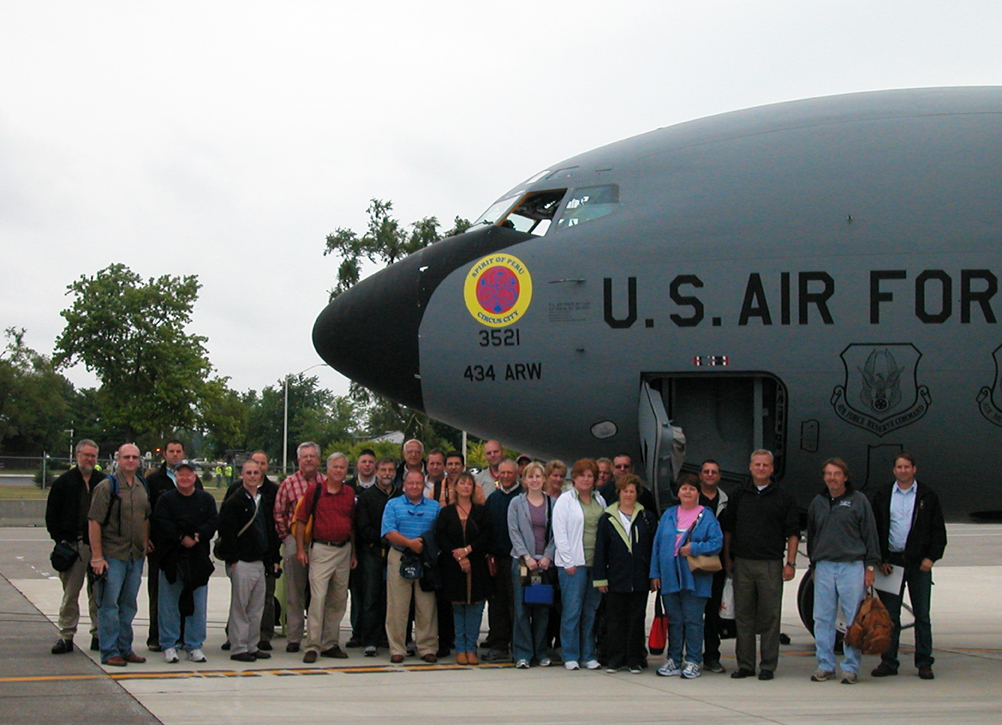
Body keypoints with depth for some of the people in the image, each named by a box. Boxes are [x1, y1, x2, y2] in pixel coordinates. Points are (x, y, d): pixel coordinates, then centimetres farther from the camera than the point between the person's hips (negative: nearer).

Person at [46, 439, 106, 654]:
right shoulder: (63, 482, 6)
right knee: (70, 593, 2)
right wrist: (60, 539, -3)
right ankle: (66, 636, 7)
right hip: (73, 545, 0)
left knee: (98, 593, 5)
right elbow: (52, 515, 7)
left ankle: (99, 634, 13)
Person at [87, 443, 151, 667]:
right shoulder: (107, 486, -9)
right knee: (109, 604, -4)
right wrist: (97, 557, -15)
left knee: (129, 605, 12)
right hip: (112, 554, -6)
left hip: (136, 556, 6)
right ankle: (110, 652, 1)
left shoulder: (143, 486, 10)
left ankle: (125, 649, 21)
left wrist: (145, 545, 15)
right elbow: (94, 522, -12)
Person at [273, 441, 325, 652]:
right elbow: (279, 514, 5)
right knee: (295, 593, 3)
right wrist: (287, 537, 1)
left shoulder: (327, 483, 6)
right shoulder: (288, 484, 3)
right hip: (295, 541, -1)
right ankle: (293, 639, 7)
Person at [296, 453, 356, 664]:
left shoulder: (350, 493, 8)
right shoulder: (315, 490, -3)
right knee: (318, 597, -11)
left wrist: (354, 553, 13)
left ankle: (330, 644, 19)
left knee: (338, 600, 9)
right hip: (321, 549, -5)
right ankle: (312, 646, -9)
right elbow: (301, 520, 0)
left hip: (343, 550, 5)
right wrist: (300, 549, -5)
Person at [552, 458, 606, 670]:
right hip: (573, 563, -4)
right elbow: (559, 533, -4)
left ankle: (588, 655, 12)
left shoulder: (600, 501, 14)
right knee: (572, 610, -4)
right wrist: (568, 562, -10)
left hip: (596, 563, 4)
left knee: (591, 611, 6)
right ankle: (570, 656, 2)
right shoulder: (565, 500, 1)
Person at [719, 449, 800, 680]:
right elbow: (727, 529, 16)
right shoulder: (739, 496, 12)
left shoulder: (783, 498, 5)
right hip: (742, 564, 2)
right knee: (743, 616, 5)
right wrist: (727, 558, 9)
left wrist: (790, 563, -4)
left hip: (771, 566, -2)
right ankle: (745, 664, 11)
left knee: (770, 616, -1)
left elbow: (793, 532, 4)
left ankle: (768, 666, 5)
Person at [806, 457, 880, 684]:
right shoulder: (817, 503, 13)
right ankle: (825, 666, 11)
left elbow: (870, 534, 2)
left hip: (852, 566, -4)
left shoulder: (858, 500, 1)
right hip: (824, 567, 4)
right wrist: (813, 565, 17)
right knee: (822, 618, 3)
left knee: (854, 619, -3)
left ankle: (851, 667, 3)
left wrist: (870, 566, -3)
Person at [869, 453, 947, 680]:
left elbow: (938, 531, 5)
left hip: (919, 562, -1)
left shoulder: (928, 496, 6)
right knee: (890, 615, 2)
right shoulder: (882, 496, 9)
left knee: (922, 614, 1)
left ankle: (924, 663, 6)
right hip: (891, 561, 1)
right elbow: (874, 530, 8)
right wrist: (881, 559, -2)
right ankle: (888, 662, 7)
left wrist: (931, 557, -7)